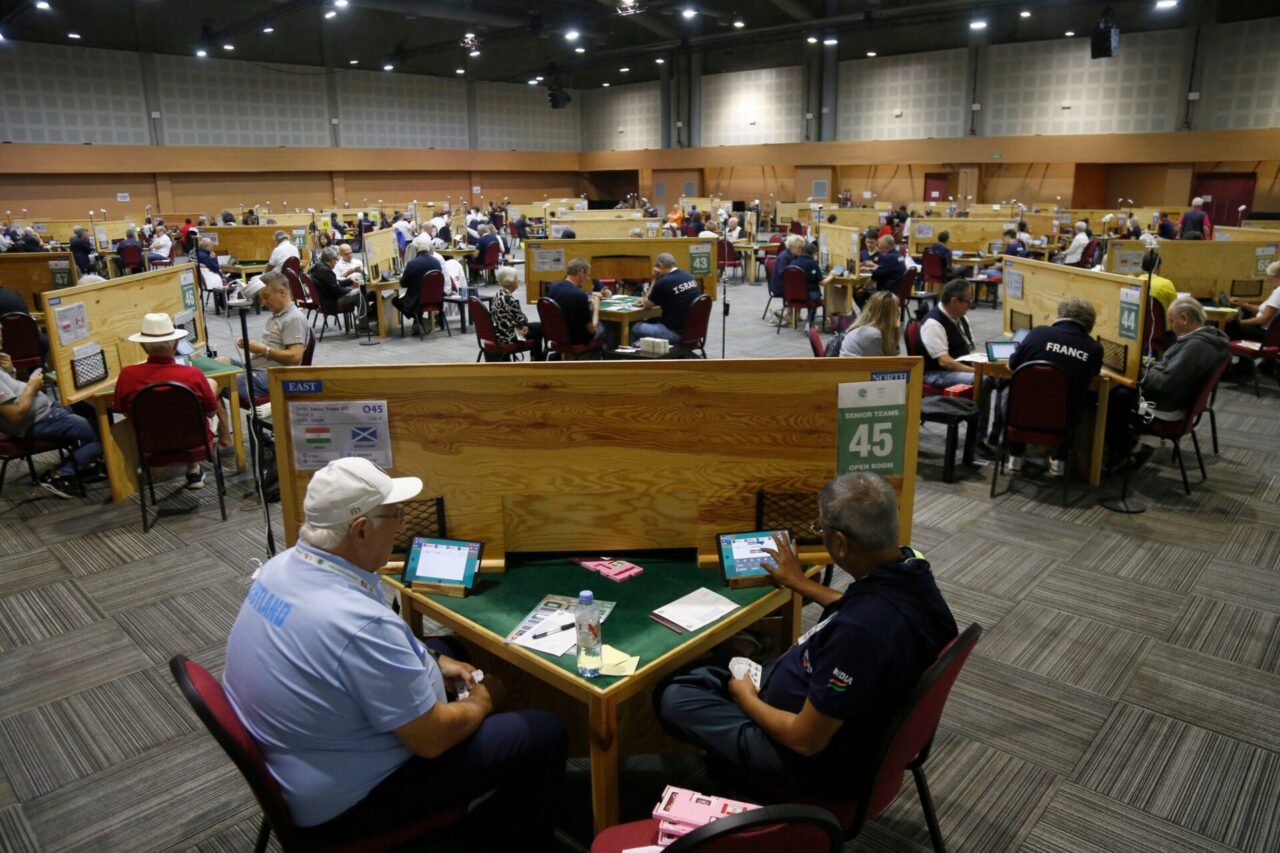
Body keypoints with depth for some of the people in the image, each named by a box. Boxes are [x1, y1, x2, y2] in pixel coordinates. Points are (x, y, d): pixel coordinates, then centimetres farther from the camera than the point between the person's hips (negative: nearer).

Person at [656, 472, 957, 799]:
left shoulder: (861, 630, -40)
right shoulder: (909, 566, -12)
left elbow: (805, 740, -27)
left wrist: (747, 699, -9)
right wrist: (800, 582, 24)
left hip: (816, 760, -9)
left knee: (673, 698, 3)